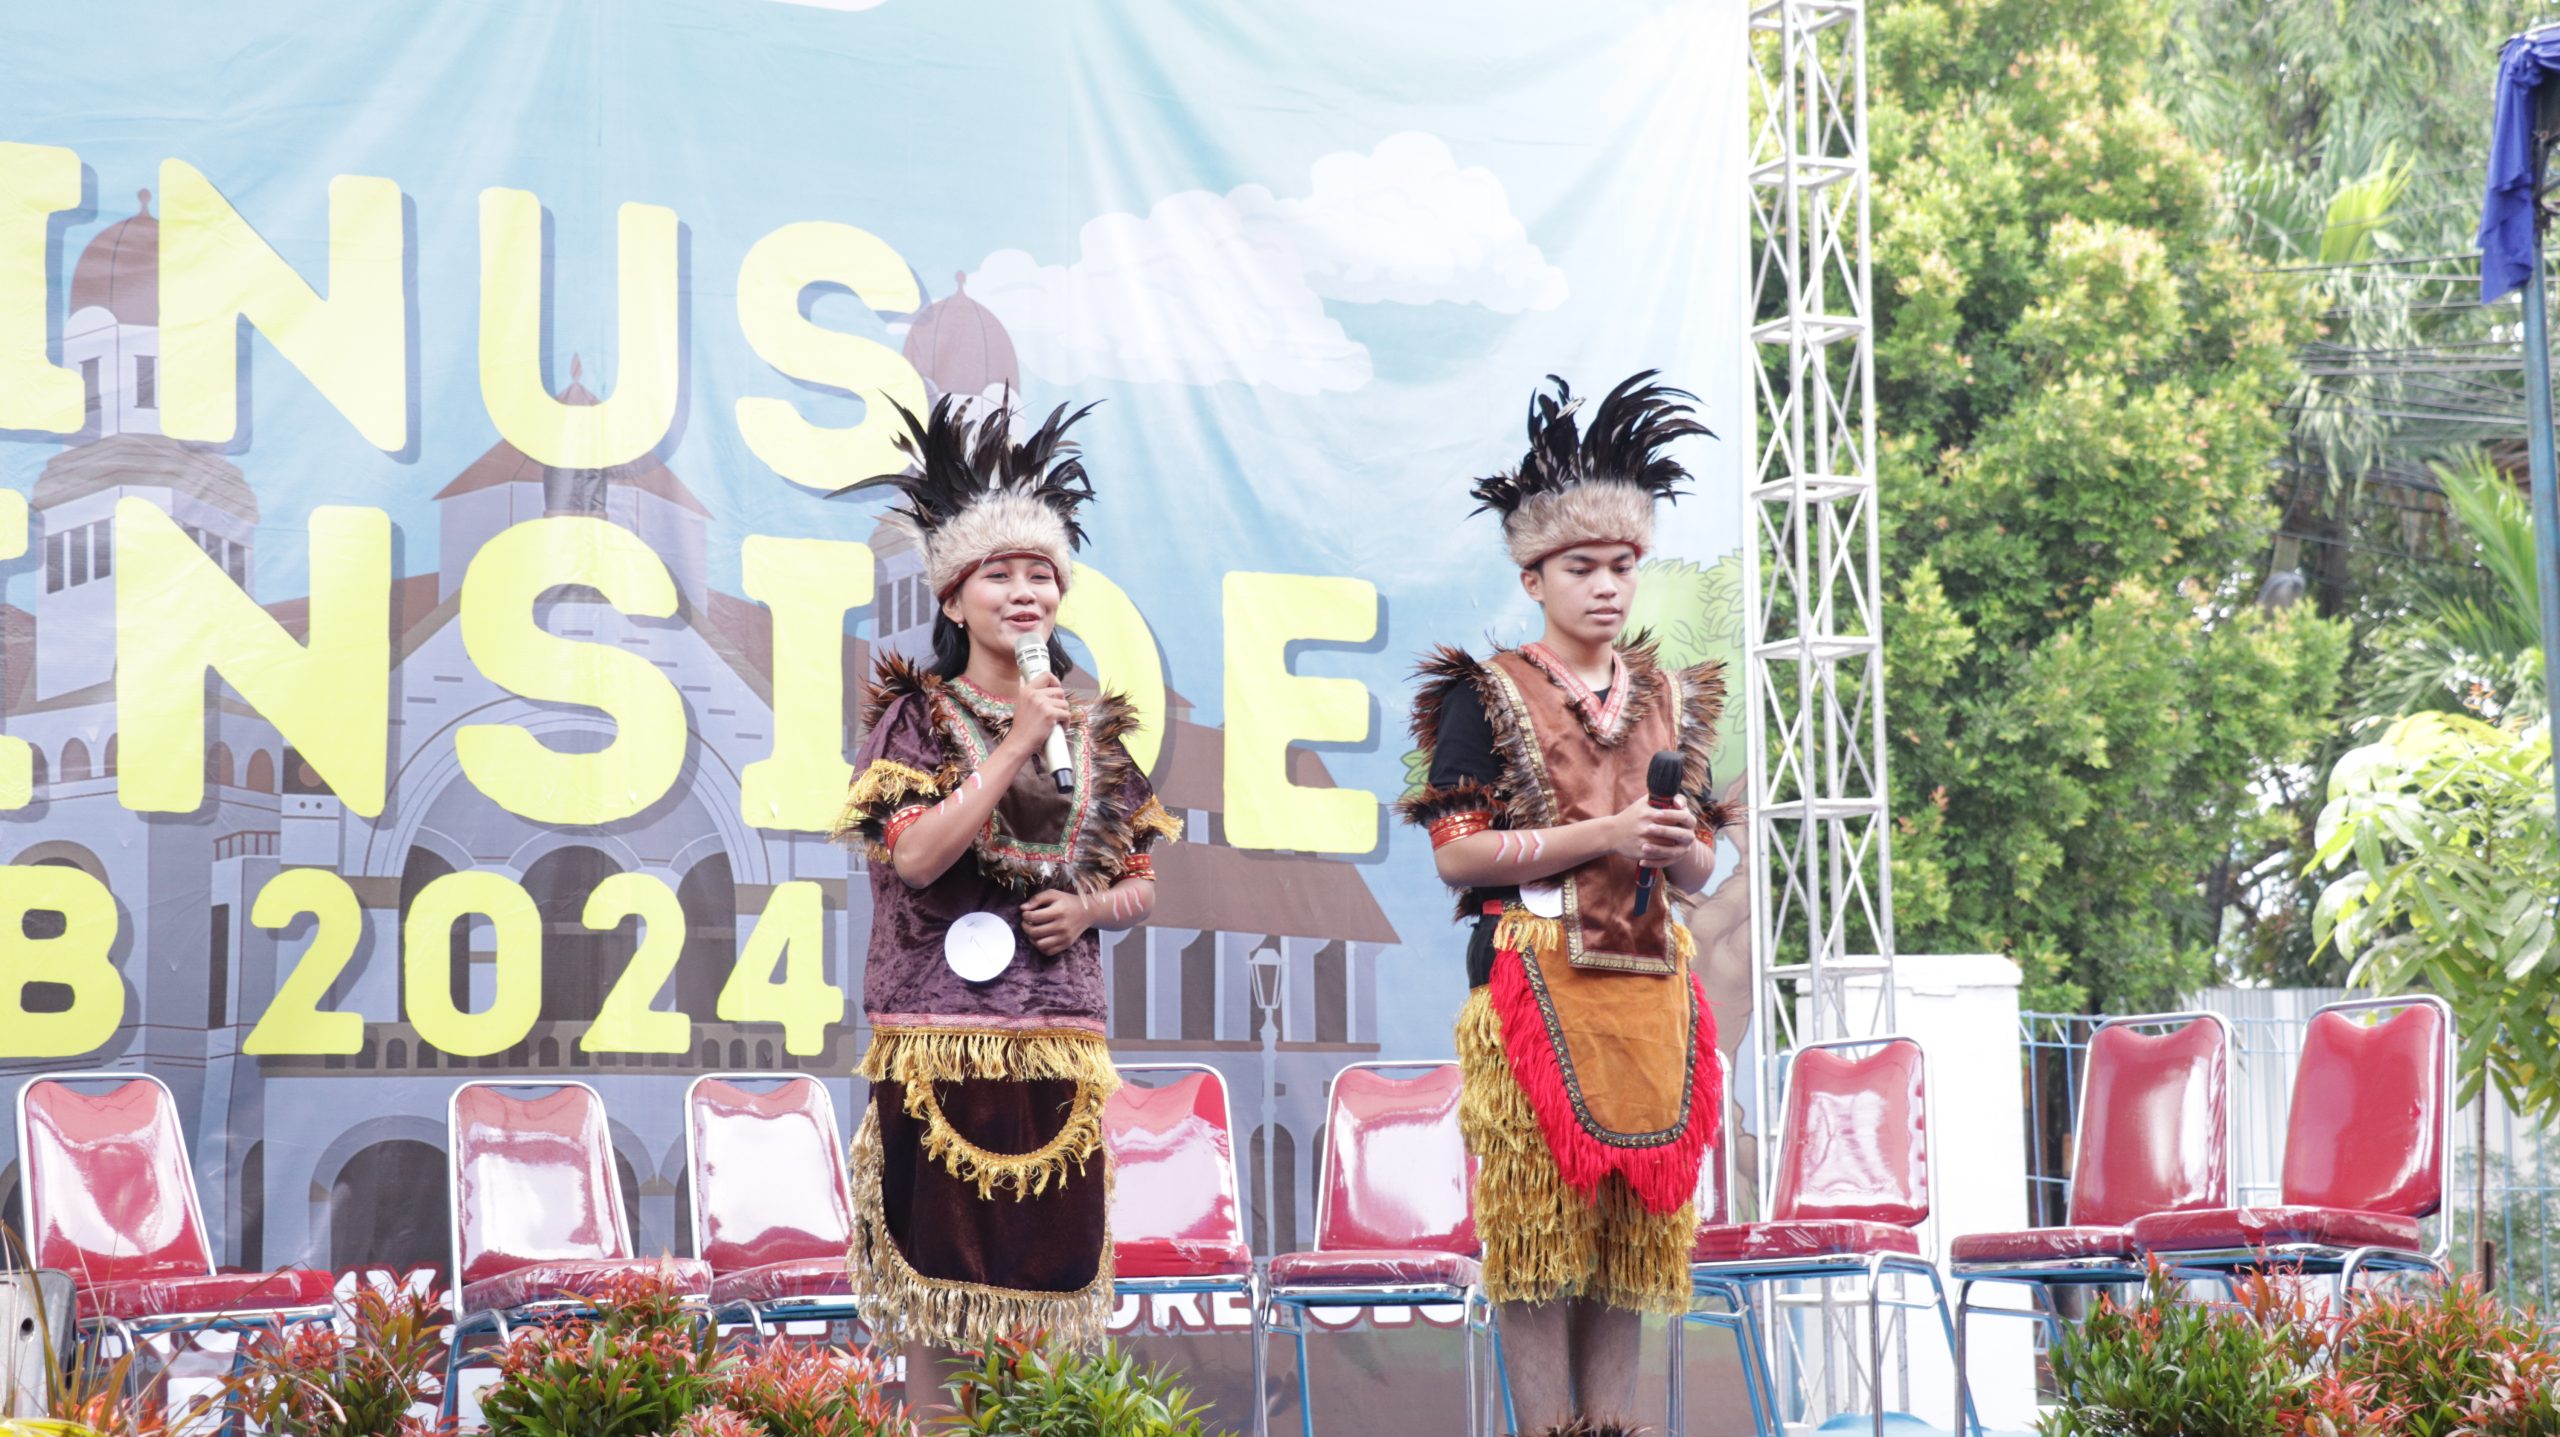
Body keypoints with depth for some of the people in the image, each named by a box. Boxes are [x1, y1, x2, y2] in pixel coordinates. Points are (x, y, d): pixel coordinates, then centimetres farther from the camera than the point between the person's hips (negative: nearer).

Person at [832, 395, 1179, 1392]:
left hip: (1058, 1040, 4)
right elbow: (915, 857, -14)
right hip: (942, 1035, -4)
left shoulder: (1096, 730, 13)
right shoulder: (917, 714, 1)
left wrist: (1086, 909, -4)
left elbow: (1142, 886, 17)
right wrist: (1015, 746, -14)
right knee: (938, 1274, -4)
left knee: (1045, 1271, 3)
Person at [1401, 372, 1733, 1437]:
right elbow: (1455, 854, -7)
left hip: (1647, 982, 5)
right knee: (1539, 1218, -7)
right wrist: (1599, 837, -15)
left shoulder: (1670, 699, 16)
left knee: (1634, 1221, 3)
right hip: (1532, 978, -5)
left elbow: (1700, 867, 18)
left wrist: (1678, 852, -6)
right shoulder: (1490, 694, 2)